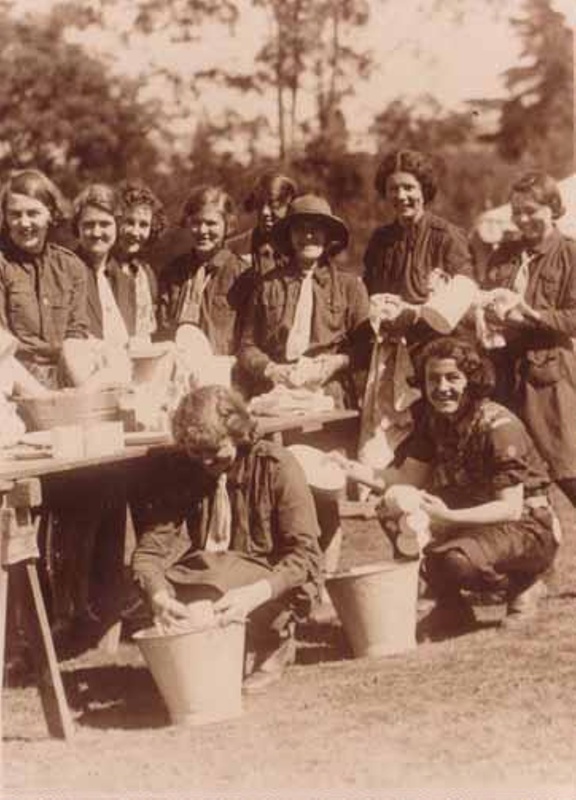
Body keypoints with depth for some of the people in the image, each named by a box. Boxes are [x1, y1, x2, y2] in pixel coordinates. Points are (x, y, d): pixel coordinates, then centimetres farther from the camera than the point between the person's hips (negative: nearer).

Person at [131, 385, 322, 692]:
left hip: (271, 582, -3)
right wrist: (158, 595, -34)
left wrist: (256, 593, -37)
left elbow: (306, 554, -20)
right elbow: (150, 549, -11)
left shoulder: (277, 466, -16)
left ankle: (274, 646, -2)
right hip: (206, 573, 3)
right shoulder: (177, 471, -6)